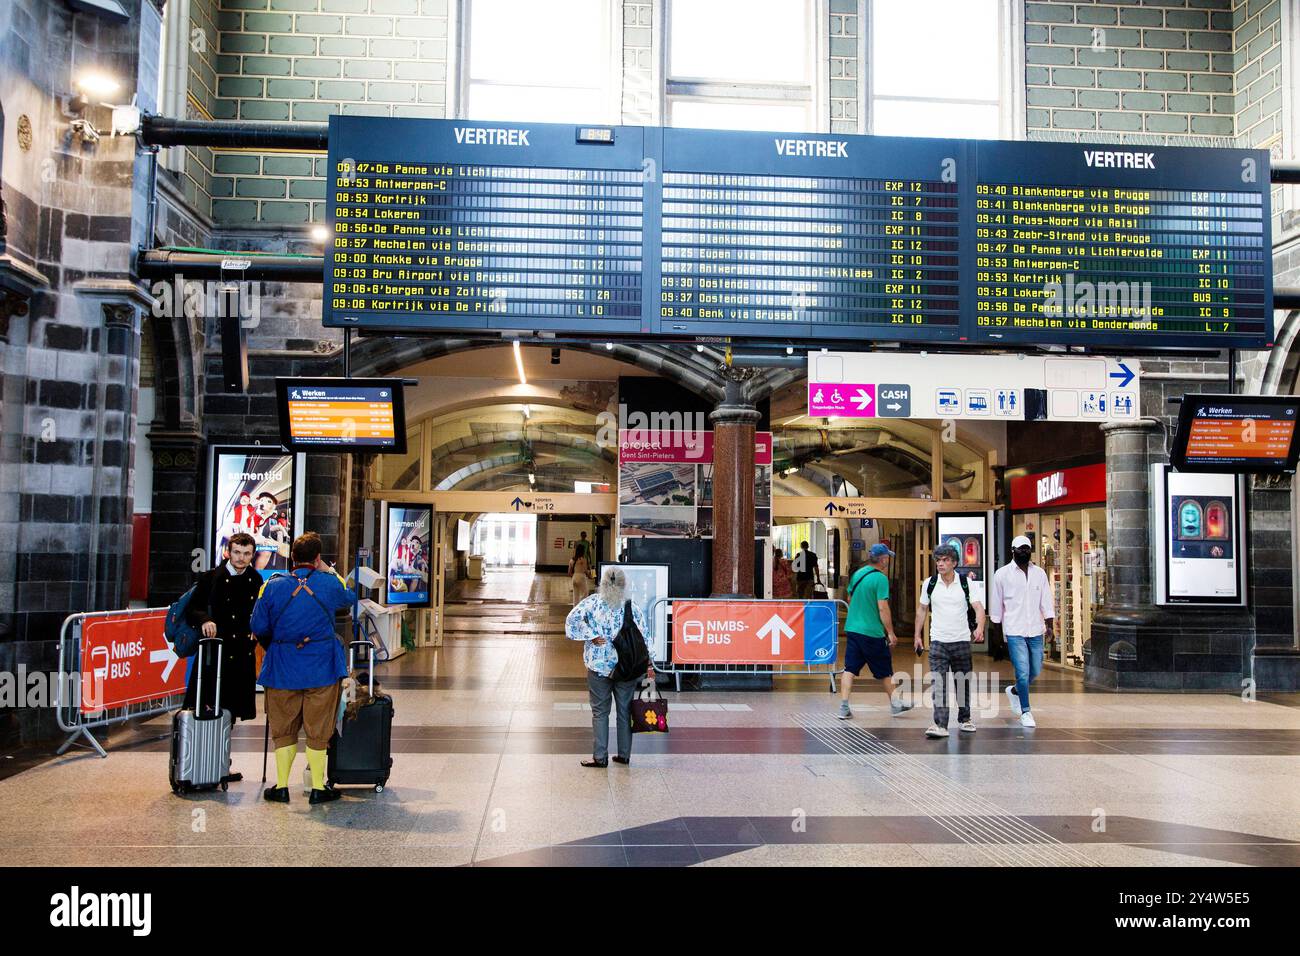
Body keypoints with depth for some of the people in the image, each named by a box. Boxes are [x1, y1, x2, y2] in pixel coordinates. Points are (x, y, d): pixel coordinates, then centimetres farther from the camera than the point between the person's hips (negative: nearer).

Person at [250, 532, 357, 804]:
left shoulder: (272, 586, -4)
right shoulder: (330, 584, -6)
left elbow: (259, 627, 1)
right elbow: (350, 598, 17)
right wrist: (329, 571, 21)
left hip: (282, 668, 1)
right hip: (322, 667, -1)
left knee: (284, 728, 13)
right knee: (318, 730, 7)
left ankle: (281, 786, 19)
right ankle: (318, 788, 12)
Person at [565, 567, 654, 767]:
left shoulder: (592, 602, -5)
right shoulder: (632, 608, -1)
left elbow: (572, 620, -17)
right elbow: (644, 636, -2)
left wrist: (591, 636, -12)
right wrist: (649, 663, 2)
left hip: (599, 666, -2)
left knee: (600, 712, 5)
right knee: (624, 711, 12)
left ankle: (600, 757, 6)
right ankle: (624, 754, 18)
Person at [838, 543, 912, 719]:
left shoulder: (857, 574, 7)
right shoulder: (880, 578, -14)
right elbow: (883, 608, -17)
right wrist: (890, 632, -10)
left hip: (851, 628, 6)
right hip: (872, 632, -6)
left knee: (849, 669, 5)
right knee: (885, 671, 10)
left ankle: (844, 708, -1)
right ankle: (895, 706, 24)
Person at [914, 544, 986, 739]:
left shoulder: (966, 583, -2)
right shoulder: (929, 584, 2)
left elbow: (978, 607, -9)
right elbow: (922, 609, 12)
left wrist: (980, 627, -27)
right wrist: (917, 635, 11)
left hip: (961, 640, 0)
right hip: (938, 641, 0)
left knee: (963, 682, 10)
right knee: (938, 684, -10)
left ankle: (964, 719, 29)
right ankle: (940, 724, -13)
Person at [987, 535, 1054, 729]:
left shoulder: (1039, 573, 8)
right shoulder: (1002, 574, -2)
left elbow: (1046, 601, 9)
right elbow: (996, 604, 3)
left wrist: (1049, 625, 0)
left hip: (1035, 631, 4)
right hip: (1014, 632, -4)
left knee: (1036, 670, 10)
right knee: (1023, 672, -7)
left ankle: (1014, 691, 38)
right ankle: (1025, 712, 8)